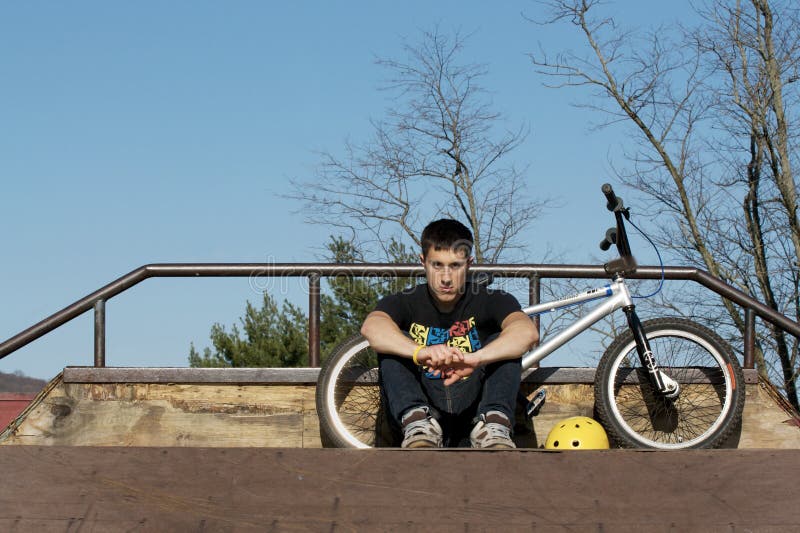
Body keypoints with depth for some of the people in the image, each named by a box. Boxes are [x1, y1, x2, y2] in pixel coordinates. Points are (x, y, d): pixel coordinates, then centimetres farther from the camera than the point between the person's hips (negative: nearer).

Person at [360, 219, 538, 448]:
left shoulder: (489, 300, -1)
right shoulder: (407, 302, 0)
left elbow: (527, 331, -23)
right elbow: (372, 326, -24)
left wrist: (475, 358, -42)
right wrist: (420, 352, -45)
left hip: (472, 416, 0)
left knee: (501, 343, -17)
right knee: (393, 345, -16)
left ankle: (493, 427, -36)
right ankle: (417, 423, -37)